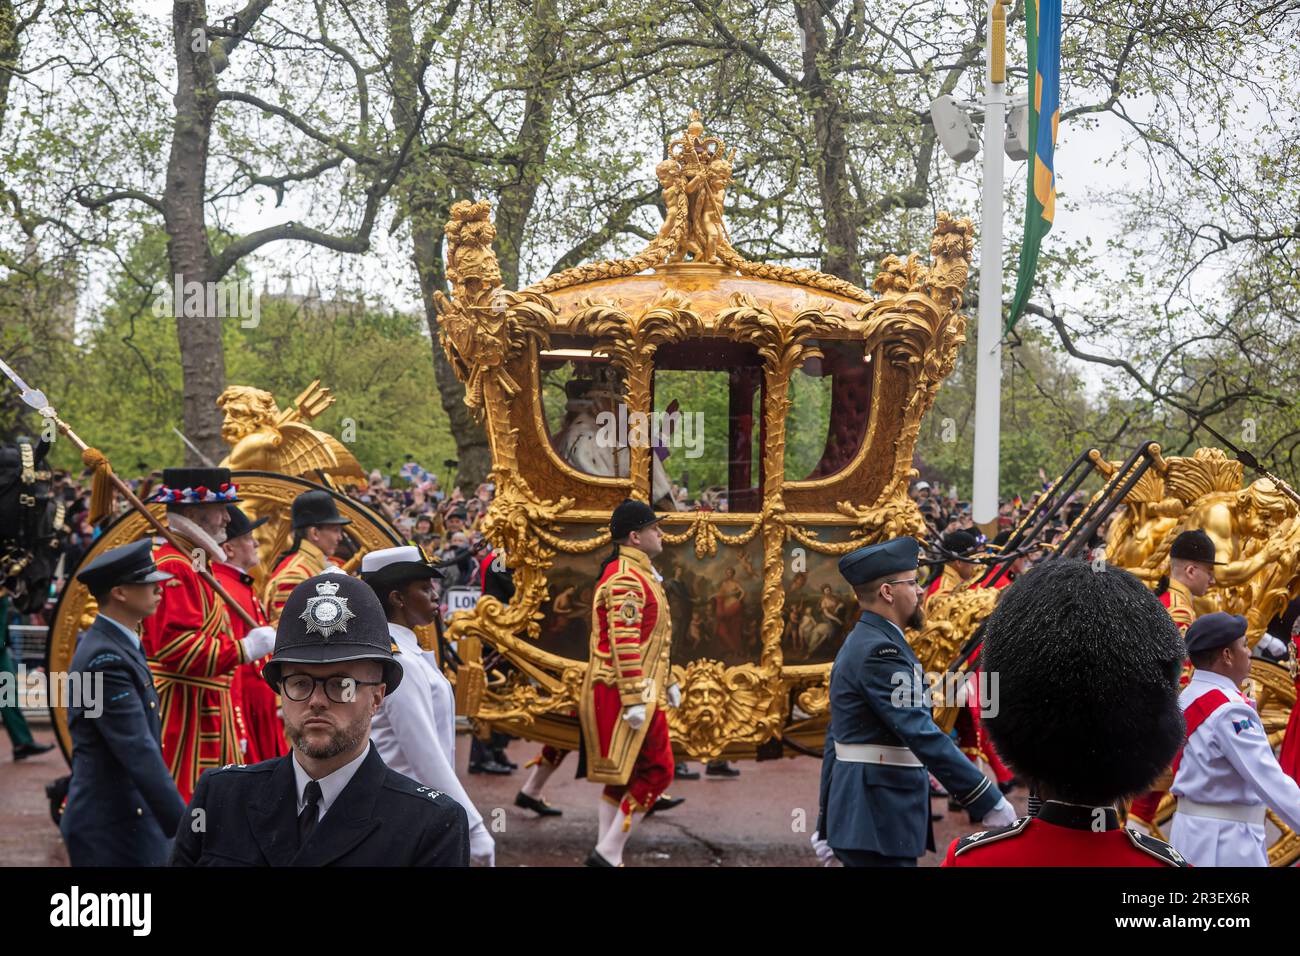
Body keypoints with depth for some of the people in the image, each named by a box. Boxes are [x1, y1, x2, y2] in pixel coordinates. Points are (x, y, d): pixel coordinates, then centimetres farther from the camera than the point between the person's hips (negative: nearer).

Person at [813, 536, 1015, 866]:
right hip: (879, 824, -10)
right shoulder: (880, 651, -18)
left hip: (865, 814, 10)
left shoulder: (860, 644, 14)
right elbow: (923, 736, -25)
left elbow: (835, 739, 18)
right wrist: (989, 802, -25)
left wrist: (827, 821, 22)